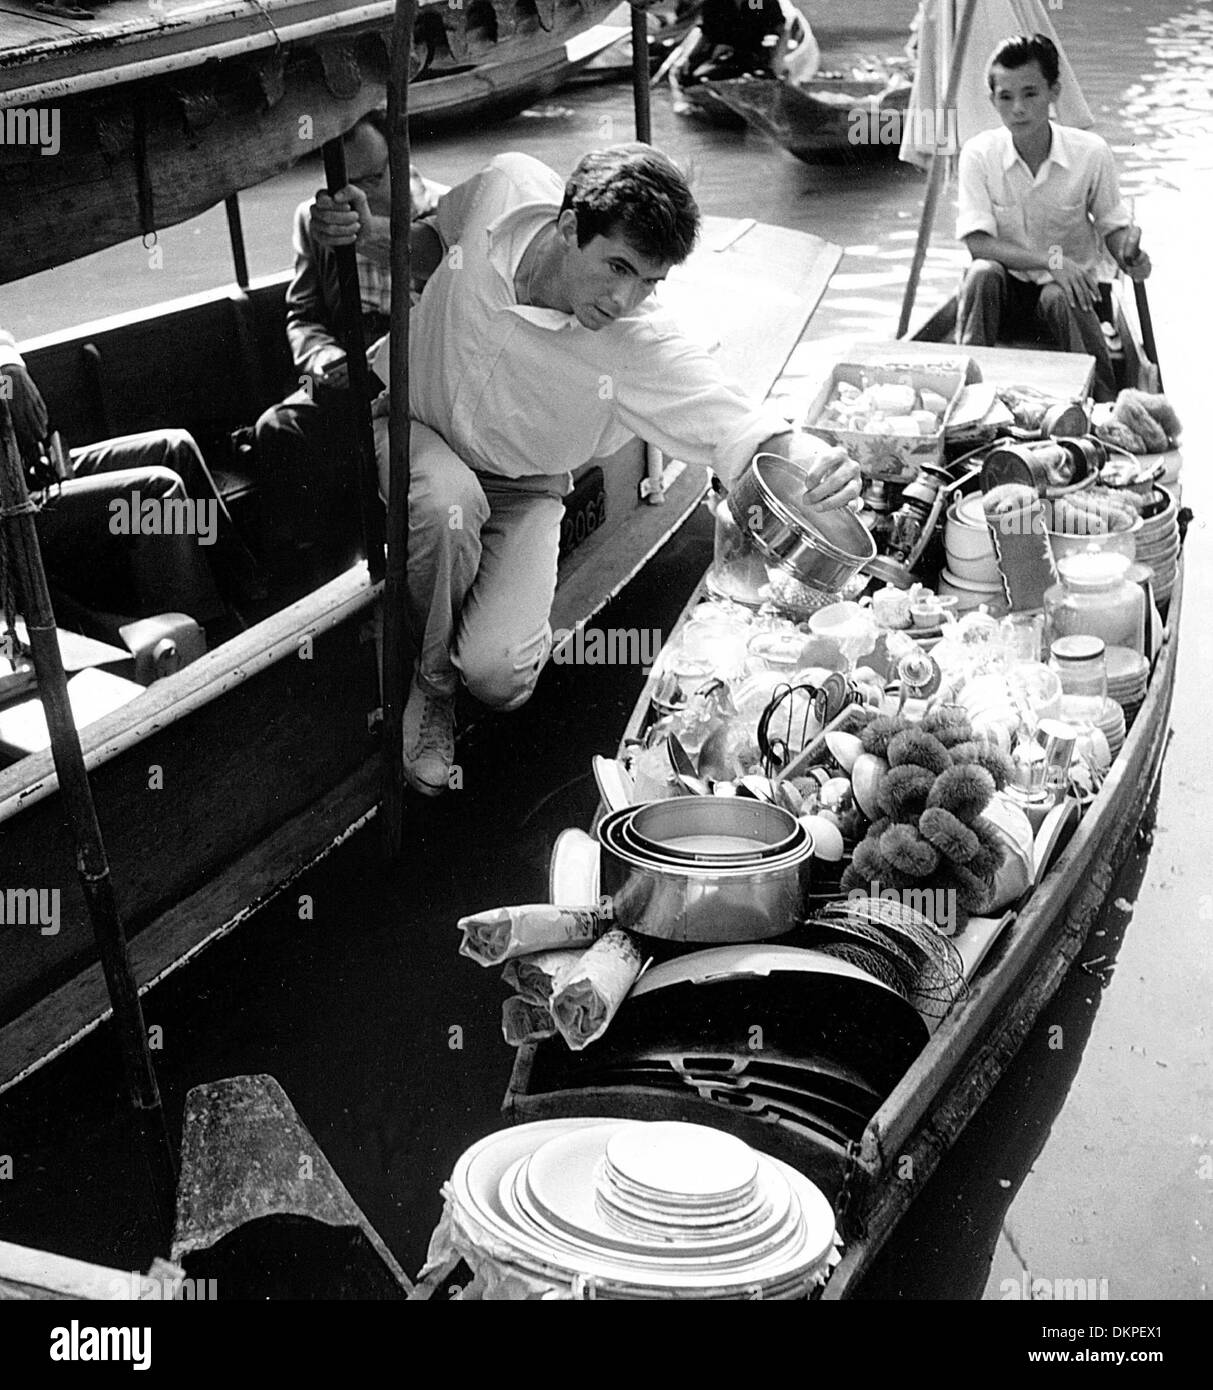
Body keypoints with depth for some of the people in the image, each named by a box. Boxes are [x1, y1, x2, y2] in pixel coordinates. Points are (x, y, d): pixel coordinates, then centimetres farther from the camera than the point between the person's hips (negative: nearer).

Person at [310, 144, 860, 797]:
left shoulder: (640, 347, -31)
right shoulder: (508, 188, -24)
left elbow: (739, 428, -39)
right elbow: (436, 238, 0)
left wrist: (809, 455, -61)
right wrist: (366, 232, -18)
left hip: (522, 487, -1)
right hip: (413, 423, 1)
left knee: (499, 678, -23)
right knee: (450, 503, -37)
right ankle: (432, 681, -7)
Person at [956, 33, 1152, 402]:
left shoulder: (1091, 153, -10)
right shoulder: (979, 153, -11)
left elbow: (1113, 226, 2)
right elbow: (978, 243, -17)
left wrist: (1129, 255, -22)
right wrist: (1051, 260, -28)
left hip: (1074, 288, 0)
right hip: (1008, 292, 0)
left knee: (1058, 298, -34)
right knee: (982, 274, -32)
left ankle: (1106, 409, -21)